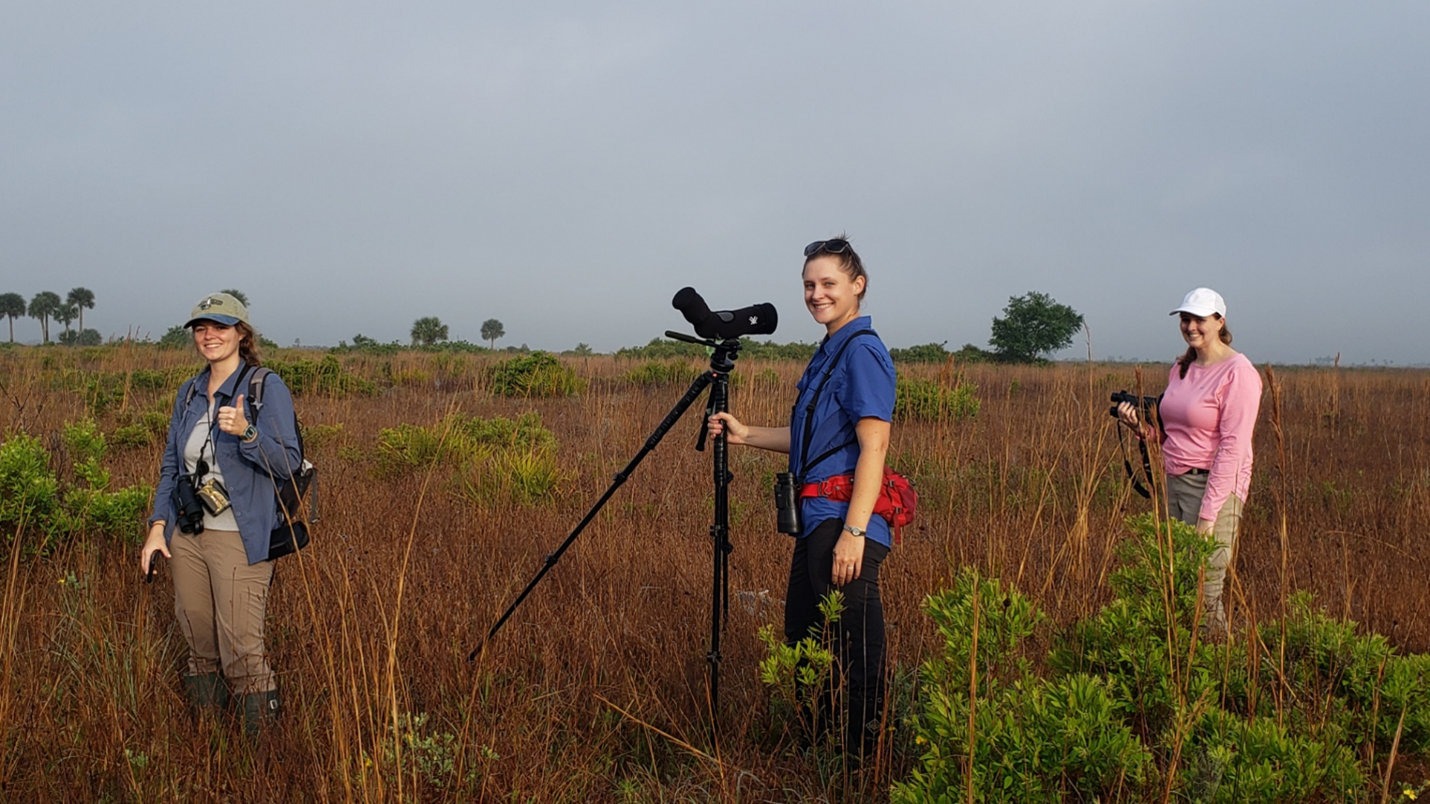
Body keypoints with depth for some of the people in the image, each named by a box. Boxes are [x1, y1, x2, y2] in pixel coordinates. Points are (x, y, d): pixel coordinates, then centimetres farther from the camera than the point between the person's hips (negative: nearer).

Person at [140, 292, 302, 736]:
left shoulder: (267, 387, -7)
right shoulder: (189, 393, 12)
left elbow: (288, 464, -13)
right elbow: (171, 465, 17)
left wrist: (246, 432, -30)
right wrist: (157, 527, 8)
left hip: (239, 539, -6)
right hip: (186, 535, 6)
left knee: (241, 649, -7)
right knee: (199, 644, 13)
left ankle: (262, 732, 6)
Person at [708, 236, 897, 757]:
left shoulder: (862, 351, -12)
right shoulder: (827, 353, 17)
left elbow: (874, 445, -19)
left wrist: (854, 531, -24)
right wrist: (746, 435, 13)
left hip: (844, 520, -11)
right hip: (818, 518, 11)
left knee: (855, 647, -3)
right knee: (802, 631, 17)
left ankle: (864, 754, 9)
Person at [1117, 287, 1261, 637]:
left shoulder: (1238, 372, -10)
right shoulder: (1181, 368, 13)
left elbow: (1232, 447, -15)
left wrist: (1209, 513, -19)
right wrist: (1140, 425, 0)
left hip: (1215, 485, -8)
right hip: (1175, 481, 8)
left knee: (1203, 590, -7)